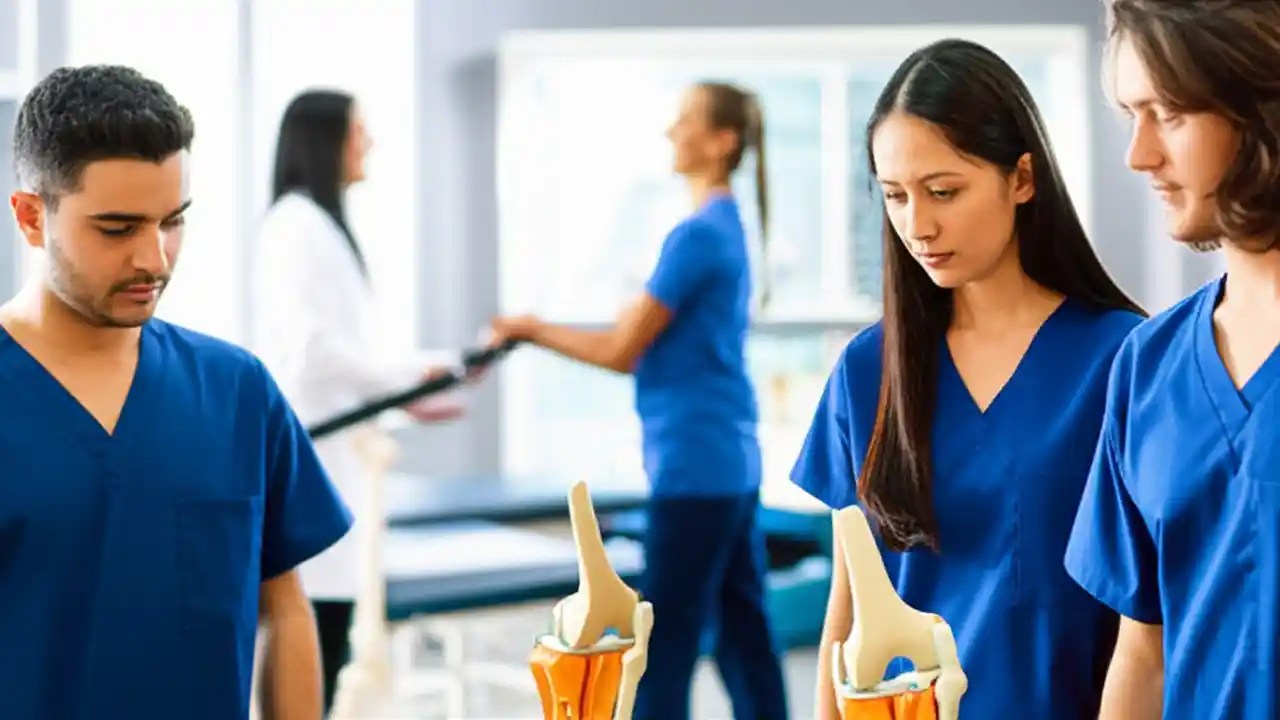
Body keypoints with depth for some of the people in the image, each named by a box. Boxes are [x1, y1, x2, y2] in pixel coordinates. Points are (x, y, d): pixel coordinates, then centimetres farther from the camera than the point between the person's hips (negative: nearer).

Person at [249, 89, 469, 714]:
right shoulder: (296, 223, -11)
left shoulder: (322, 225, 18)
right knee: (309, 647, -8)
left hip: (330, 456, 10)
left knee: (324, 644, 11)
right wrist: (411, 372, -12)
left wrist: (404, 396, 11)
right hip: (308, 457, -10)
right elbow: (309, 345, -18)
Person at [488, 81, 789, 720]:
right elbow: (653, 347, 16)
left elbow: (621, 350, -13)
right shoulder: (726, 229, 13)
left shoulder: (697, 235, -16)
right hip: (727, 463, 9)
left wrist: (533, 330, 1)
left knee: (664, 647, 0)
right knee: (743, 637, 12)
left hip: (695, 469, -9)